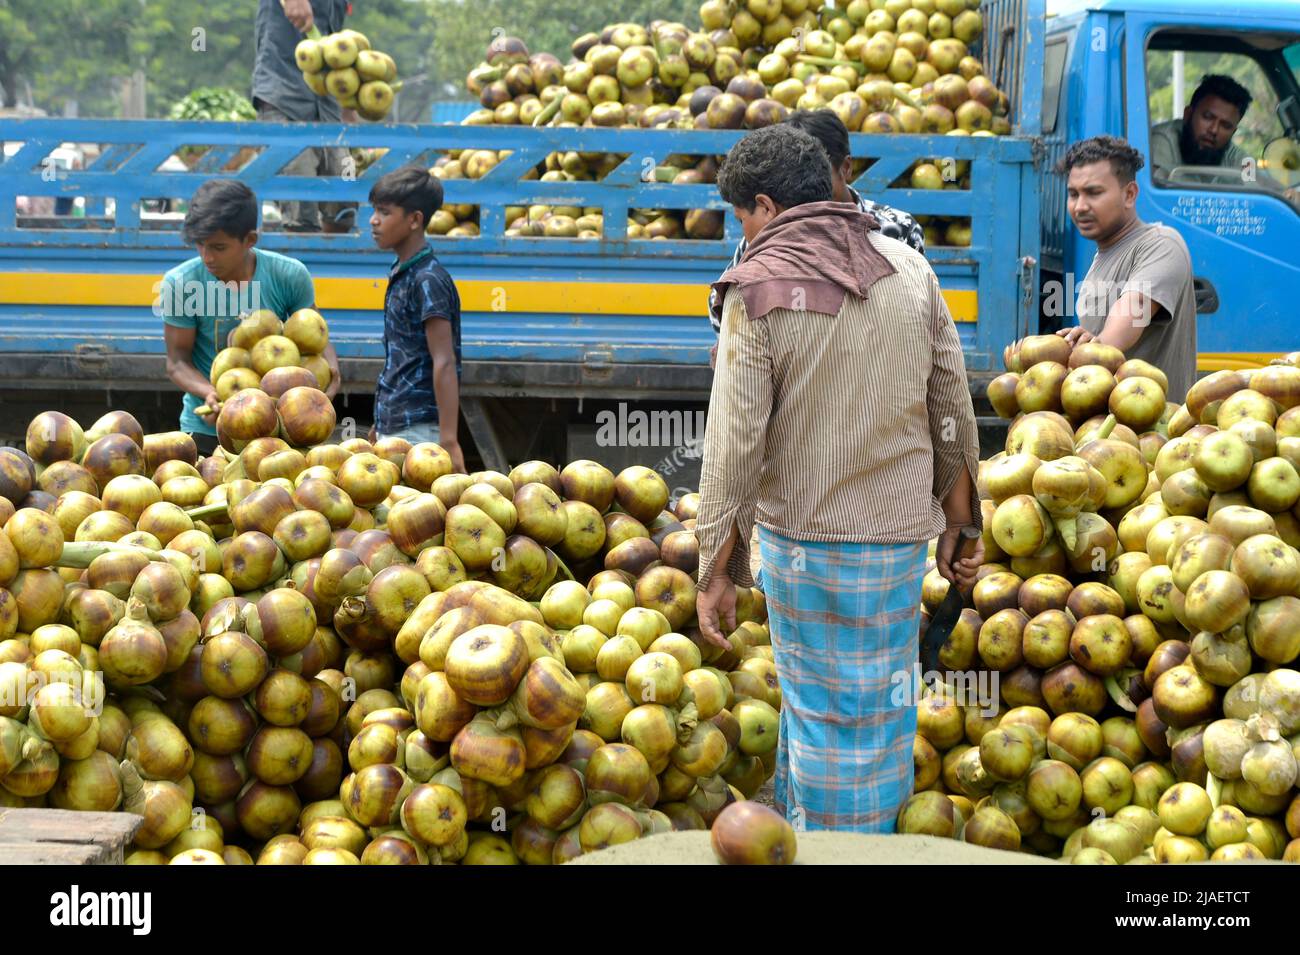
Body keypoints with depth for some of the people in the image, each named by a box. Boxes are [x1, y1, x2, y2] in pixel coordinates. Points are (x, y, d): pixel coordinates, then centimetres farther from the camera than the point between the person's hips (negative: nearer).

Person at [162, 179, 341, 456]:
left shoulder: (290, 276, -9)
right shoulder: (179, 284, -12)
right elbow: (177, 362, -7)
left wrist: (329, 366, -19)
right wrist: (210, 393, -27)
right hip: (207, 429, -1)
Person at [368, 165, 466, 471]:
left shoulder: (429, 280, -13)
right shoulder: (401, 275, 15)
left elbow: (444, 364, -18)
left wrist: (449, 441, -22)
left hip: (418, 433, -9)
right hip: (393, 429, 9)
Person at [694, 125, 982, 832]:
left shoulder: (758, 288, -10)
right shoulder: (908, 267, 4)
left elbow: (735, 444, -12)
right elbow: (954, 410, 7)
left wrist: (717, 570, -5)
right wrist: (958, 524, 17)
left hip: (802, 535, -4)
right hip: (901, 531, 4)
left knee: (825, 715, 5)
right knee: (880, 708, 17)